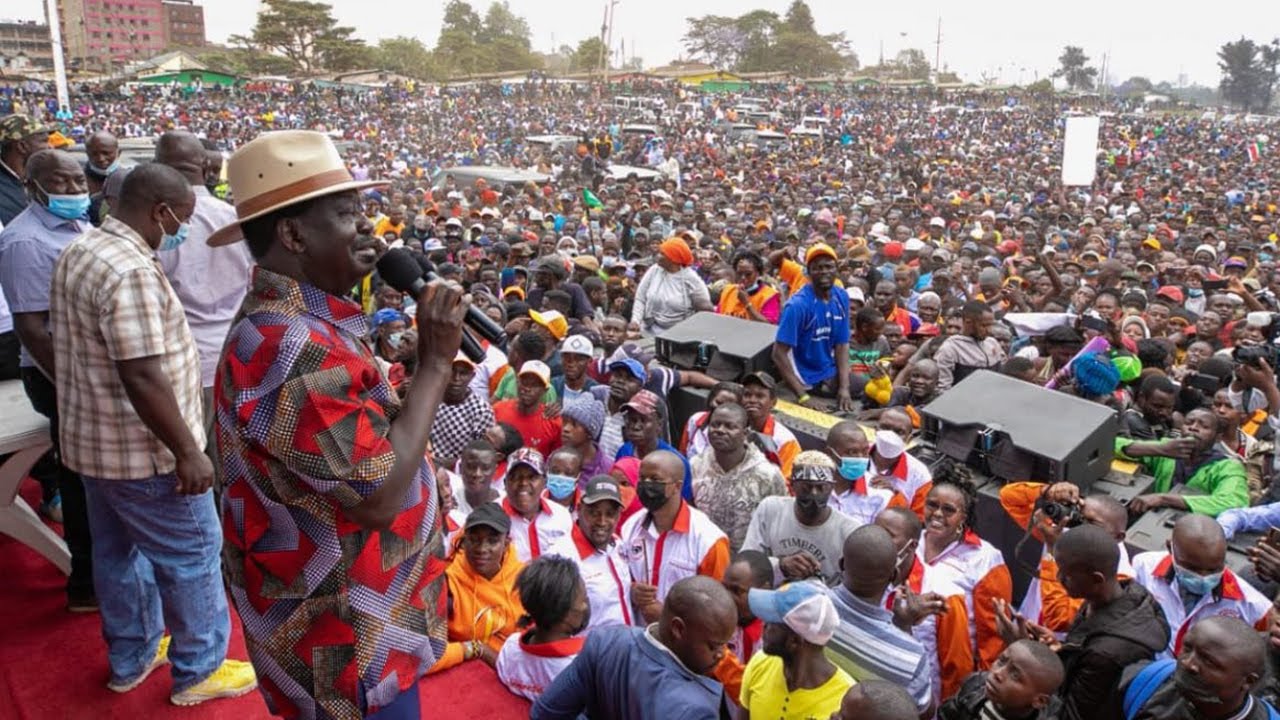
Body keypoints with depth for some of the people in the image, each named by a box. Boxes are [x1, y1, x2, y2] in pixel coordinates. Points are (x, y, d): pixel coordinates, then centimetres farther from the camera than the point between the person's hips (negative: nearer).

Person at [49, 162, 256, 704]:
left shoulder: (78, 252, 7)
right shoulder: (131, 270, -26)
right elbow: (143, 378, -29)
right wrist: (187, 450, -23)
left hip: (91, 439, 10)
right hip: (141, 451, -10)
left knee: (118, 551, 22)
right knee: (192, 557, 6)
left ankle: (131, 657, 38)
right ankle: (199, 670, 20)